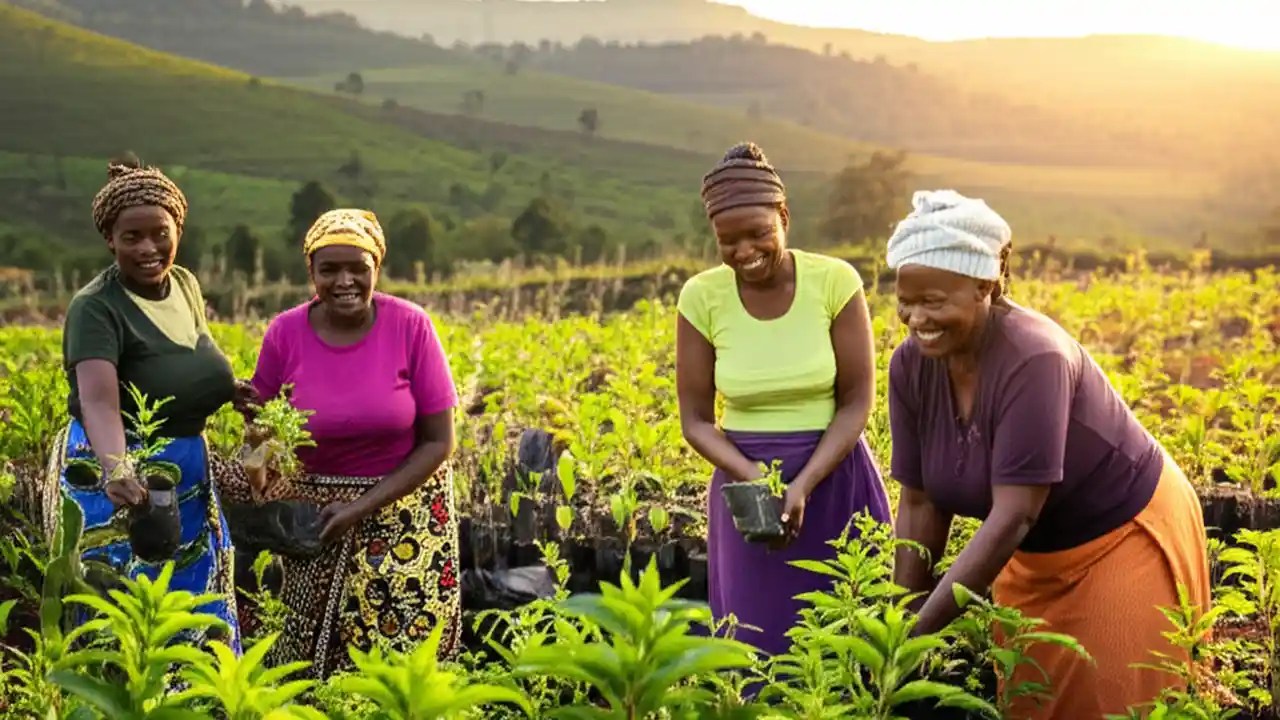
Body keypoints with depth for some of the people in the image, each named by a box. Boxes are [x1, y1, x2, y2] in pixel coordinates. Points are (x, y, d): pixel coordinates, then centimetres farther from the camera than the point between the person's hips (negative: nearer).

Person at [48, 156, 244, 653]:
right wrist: (115, 469, -52)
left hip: (186, 480, 7)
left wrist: (239, 392, -4)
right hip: (119, 480, -7)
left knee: (199, 613, 14)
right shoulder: (95, 308, -19)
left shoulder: (186, 284, 3)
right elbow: (99, 401, -34)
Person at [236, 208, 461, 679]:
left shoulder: (411, 327, -14)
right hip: (316, 514, 2)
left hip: (406, 510, -1)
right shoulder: (285, 334, -10)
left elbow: (439, 441, -11)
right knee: (315, 657, 7)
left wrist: (363, 507, -17)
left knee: (408, 652, -3)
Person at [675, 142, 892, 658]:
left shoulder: (835, 281, -9)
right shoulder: (701, 297, -6)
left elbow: (857, 403, -7)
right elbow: (695, 420, -2)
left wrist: (803, 485, -18)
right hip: (746, 482, 1)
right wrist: (754, 480, -18)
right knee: (758, 640, 4)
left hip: (835, 482, -1)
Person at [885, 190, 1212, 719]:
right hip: (1036, 553, 6)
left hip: (1127, 537, -6)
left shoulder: (1032, 359, -33)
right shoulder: (911, 366, -14)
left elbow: (1012, 515, -35)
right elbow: (921, 504, -8)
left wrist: (920, 629, -36)